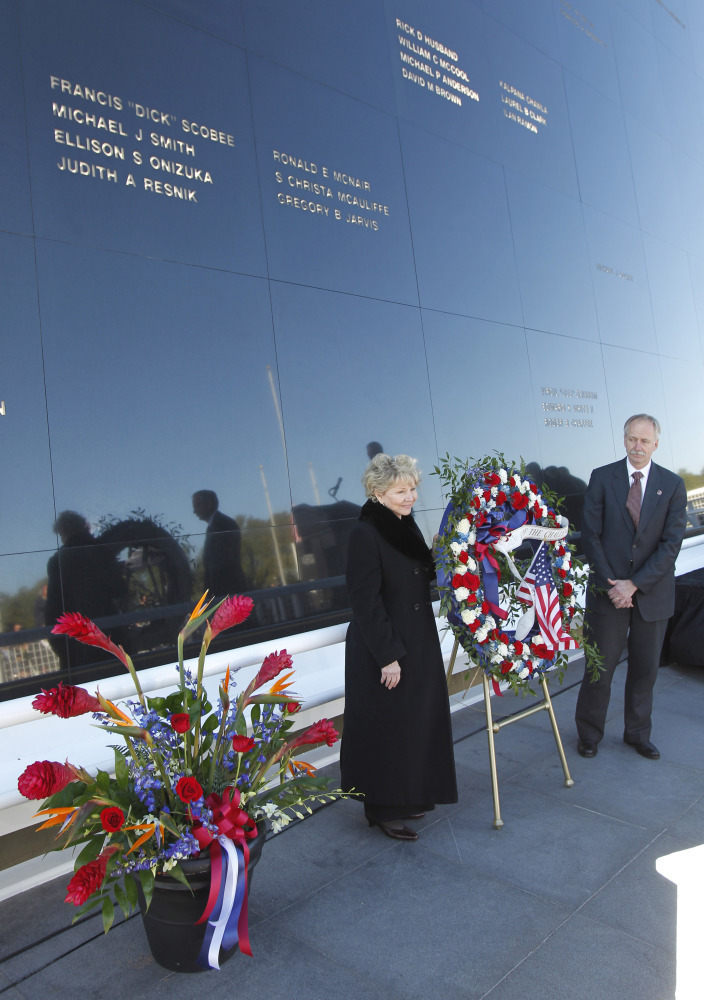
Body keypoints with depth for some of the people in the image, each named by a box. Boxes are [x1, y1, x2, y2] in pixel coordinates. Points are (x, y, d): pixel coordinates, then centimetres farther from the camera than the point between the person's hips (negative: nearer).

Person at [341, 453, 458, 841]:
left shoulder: (408, 525, 6)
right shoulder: (365, 533, -19)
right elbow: (366, 601, -20)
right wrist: (388, 655, -20)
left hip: (418, 643, 9)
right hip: (383, 650, -8)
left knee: (419, 719, 18)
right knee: (387, 728, 4)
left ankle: (408, 796, 37)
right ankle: (382, 808, 23)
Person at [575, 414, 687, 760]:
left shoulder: (673, 485, 0)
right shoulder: (602, 478, -2)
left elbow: (671, 543, -6)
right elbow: (591, 535, -3)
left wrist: (635, 584, -13)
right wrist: (609, 584, -9)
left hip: (652, 592, 1)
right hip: (608, 589, -1)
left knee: (645, 667, 13)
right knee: (600, 666, 5)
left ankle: (637, 733, 32)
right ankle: (589, 733, 23)